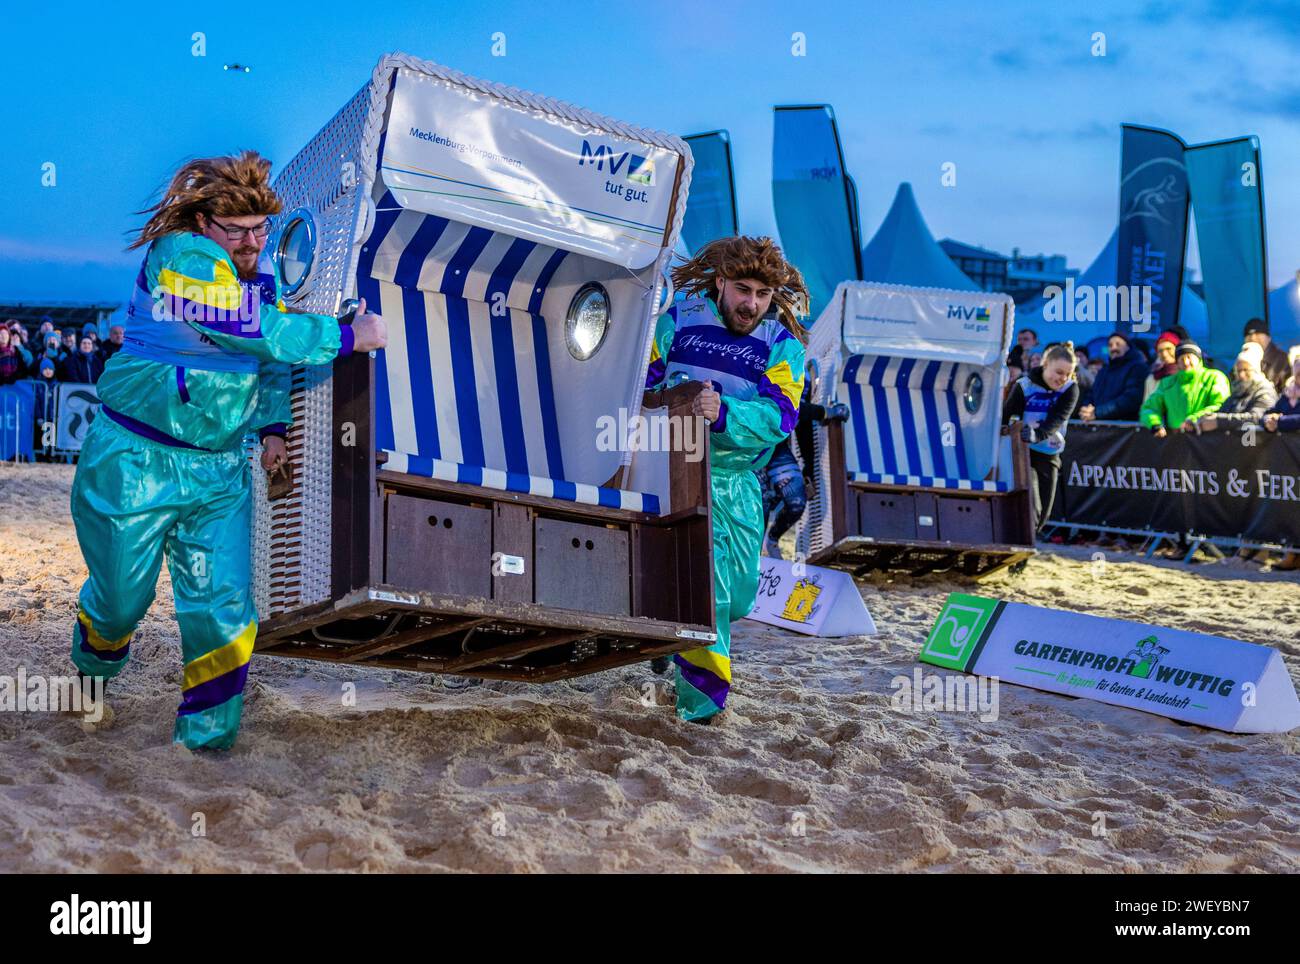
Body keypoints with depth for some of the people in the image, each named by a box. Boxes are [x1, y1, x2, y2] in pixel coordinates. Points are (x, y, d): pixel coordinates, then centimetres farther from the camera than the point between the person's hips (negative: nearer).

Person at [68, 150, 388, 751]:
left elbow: (269, 356, 20)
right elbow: (257, 331, -31)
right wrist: (348, 337, -27)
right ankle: (92, 673, 45)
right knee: (120, 597, 11)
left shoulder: (260, 271, 5)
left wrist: (271, 425, 9)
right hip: (135, 464, -5)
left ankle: (206, 738, 9)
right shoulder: (180, 257, -19)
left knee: (223, 606, -4)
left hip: (219, 472, 5)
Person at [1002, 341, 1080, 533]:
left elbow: (1057, 420, -23)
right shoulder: (1024, 386, -12)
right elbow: (1007, 420, -11)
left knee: (1043, 514, 11)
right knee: (1031, 509, -19)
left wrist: (1037, 434, -42)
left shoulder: (1070, 389, -7)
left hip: (1049, 455, 4)